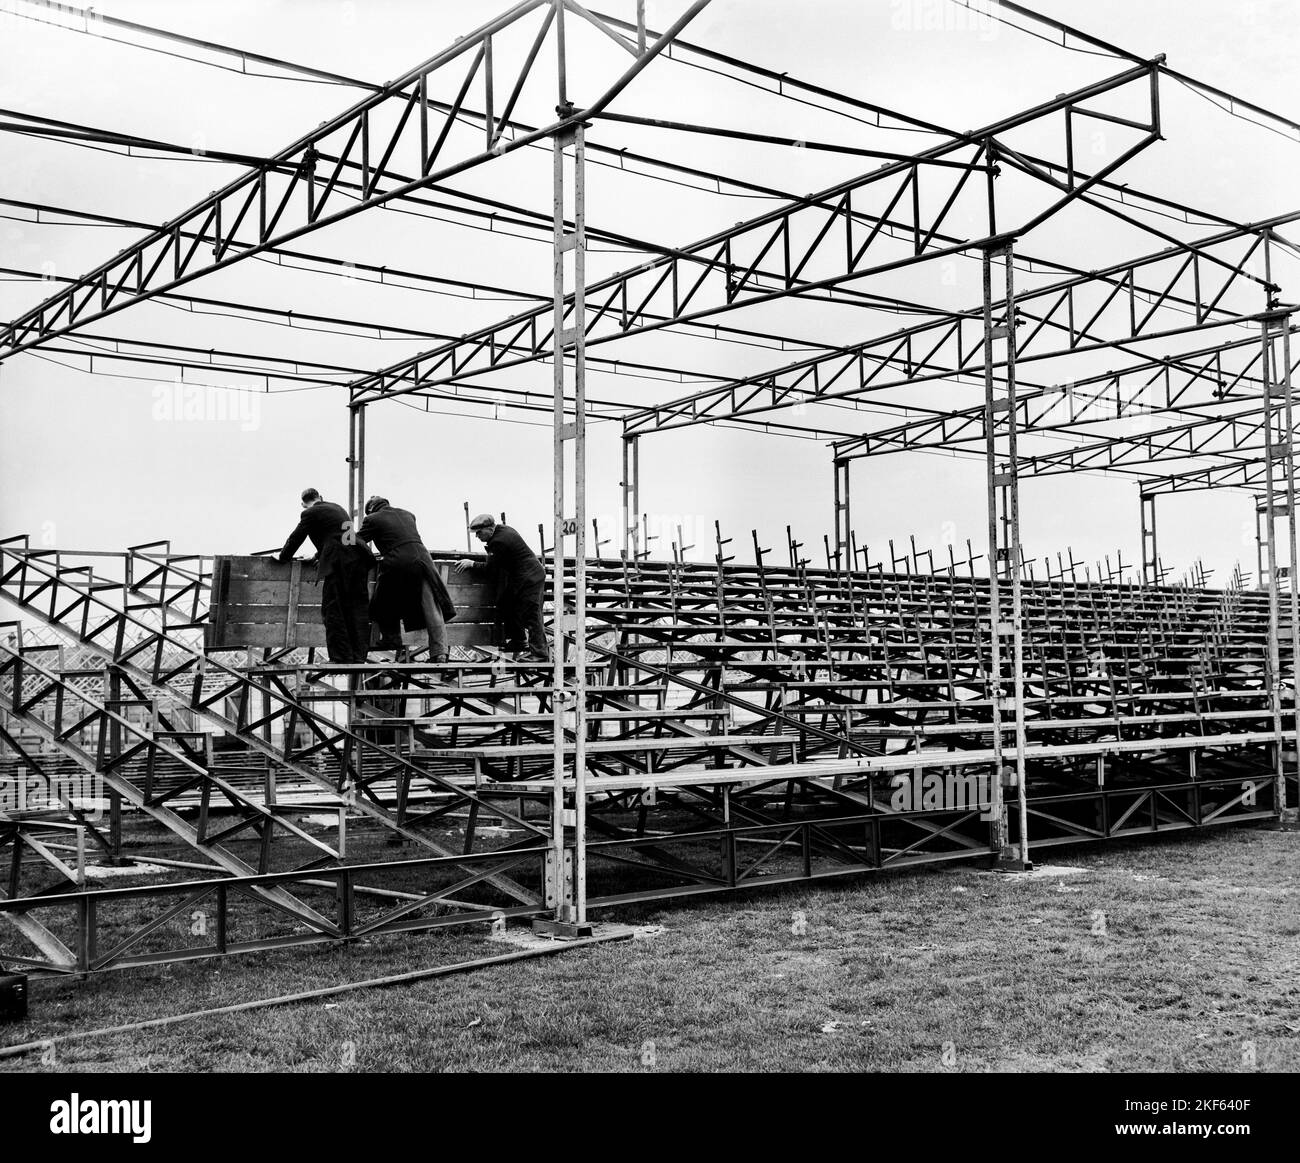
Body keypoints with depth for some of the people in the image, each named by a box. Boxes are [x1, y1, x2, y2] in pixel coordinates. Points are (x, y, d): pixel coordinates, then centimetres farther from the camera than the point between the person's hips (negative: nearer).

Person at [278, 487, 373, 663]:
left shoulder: (310, 513, 4)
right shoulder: (338, 508, 25)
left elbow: (296, 538, 10)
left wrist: (284, 556, 27)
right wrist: (321, 555, 47)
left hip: (337, 563, -6)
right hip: (358, 558, 6)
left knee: (334, 611, -1)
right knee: (357, 609, 7)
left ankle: (341, 657, -6)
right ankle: (359, 656, 5)